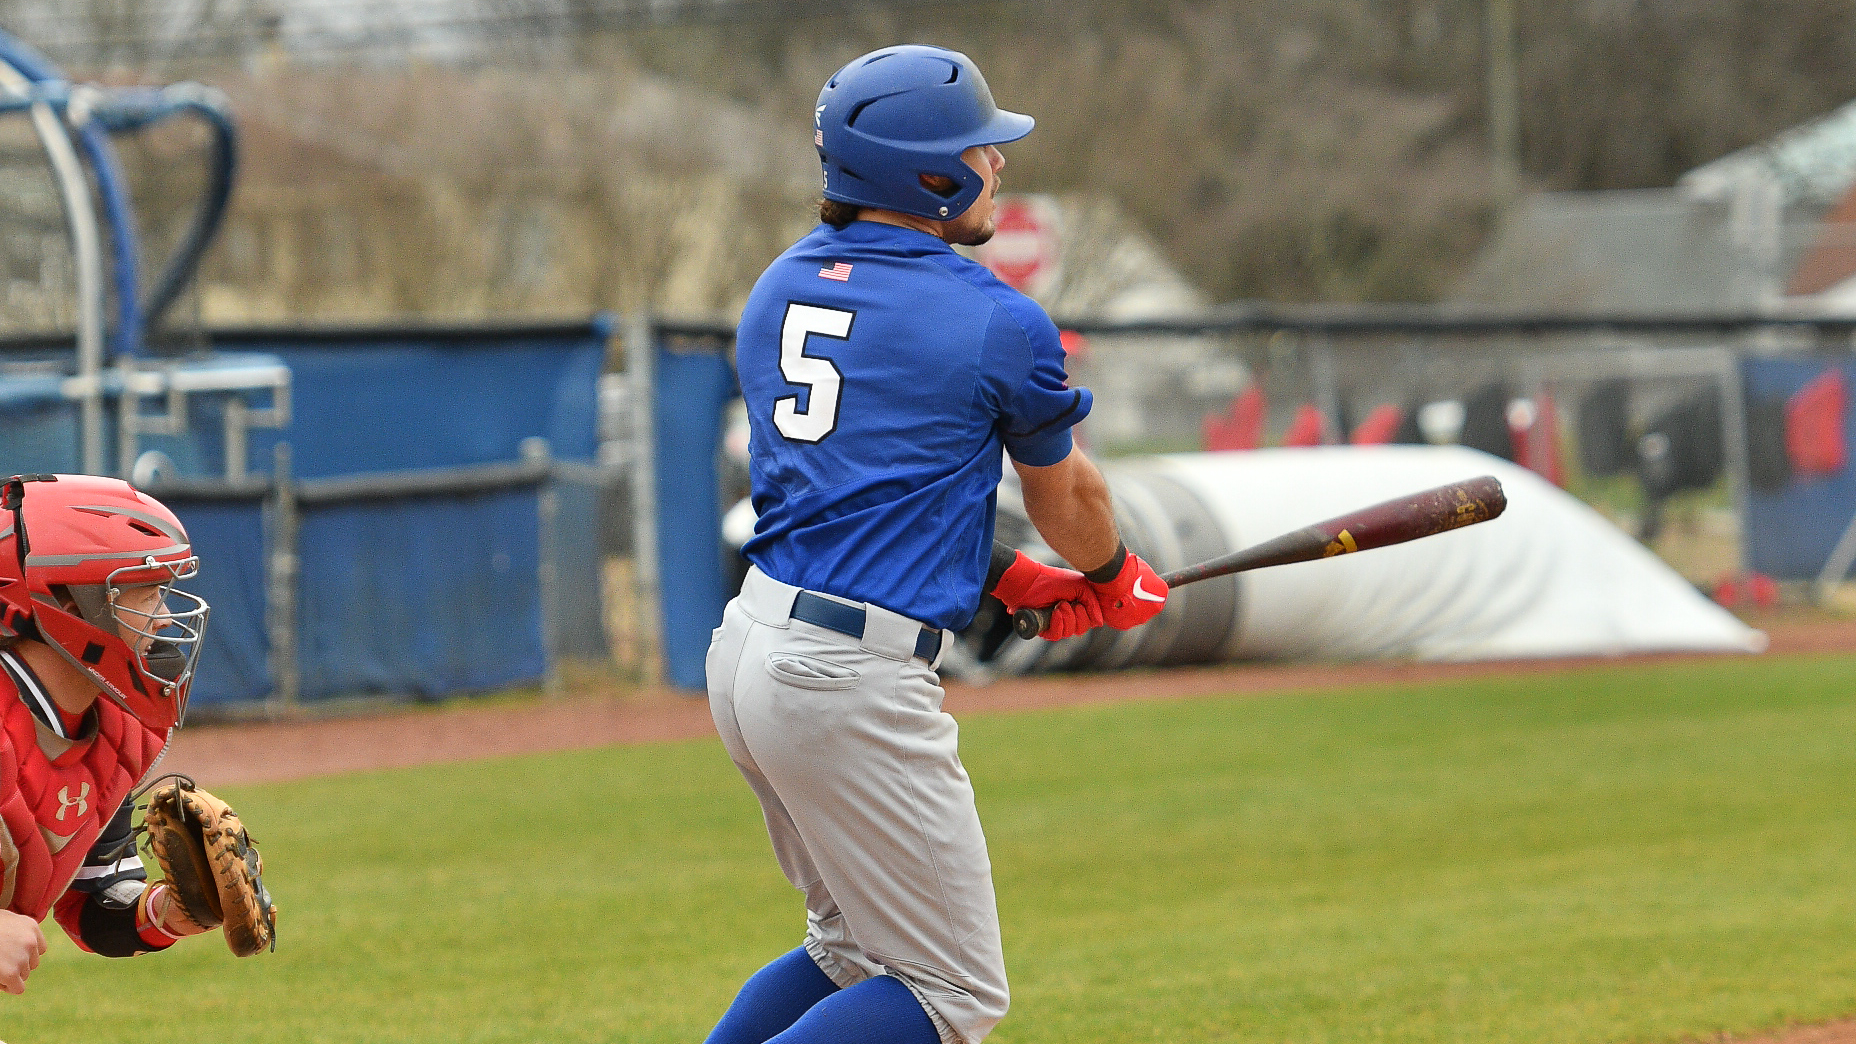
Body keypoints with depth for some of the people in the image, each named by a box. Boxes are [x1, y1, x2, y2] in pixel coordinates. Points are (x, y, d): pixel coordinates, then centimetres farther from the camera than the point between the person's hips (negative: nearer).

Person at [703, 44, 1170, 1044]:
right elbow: (1065, 499, 11)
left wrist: (1009, 579, 24)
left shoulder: (779, 291, 14)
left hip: (748, 649, 8)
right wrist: (1111, 579, 33)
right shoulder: (998, 323, -7)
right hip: (852, 678, -8)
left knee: (855, 951, 22)